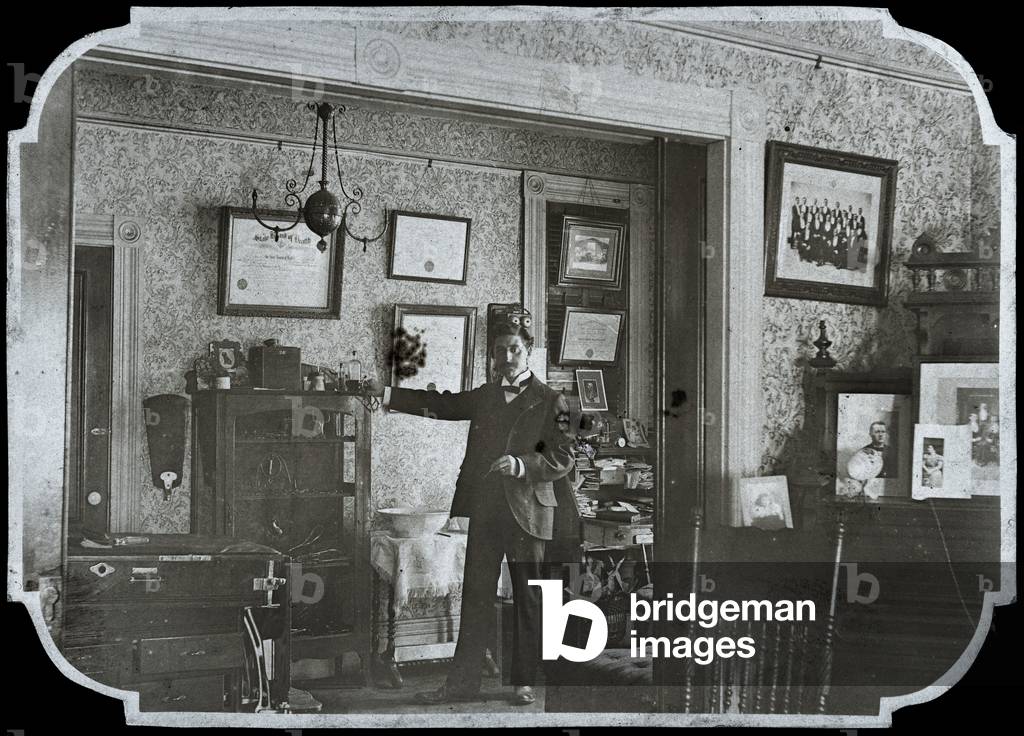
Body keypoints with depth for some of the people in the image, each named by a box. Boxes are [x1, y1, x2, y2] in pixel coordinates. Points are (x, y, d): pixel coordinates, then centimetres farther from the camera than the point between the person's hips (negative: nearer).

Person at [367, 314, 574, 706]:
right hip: (484, 510, 4)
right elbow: (440, 404, 19)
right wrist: (386, 394, 14)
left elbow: (562, 459, -6)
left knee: (528, 599, 4)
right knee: (475, 597, 6)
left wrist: (521, 465, -21)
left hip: (527, 510, -4)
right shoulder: (484, 396, 15)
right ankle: (462, 682, 10)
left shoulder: (550, 401, -1)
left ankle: (525, 682, 13)